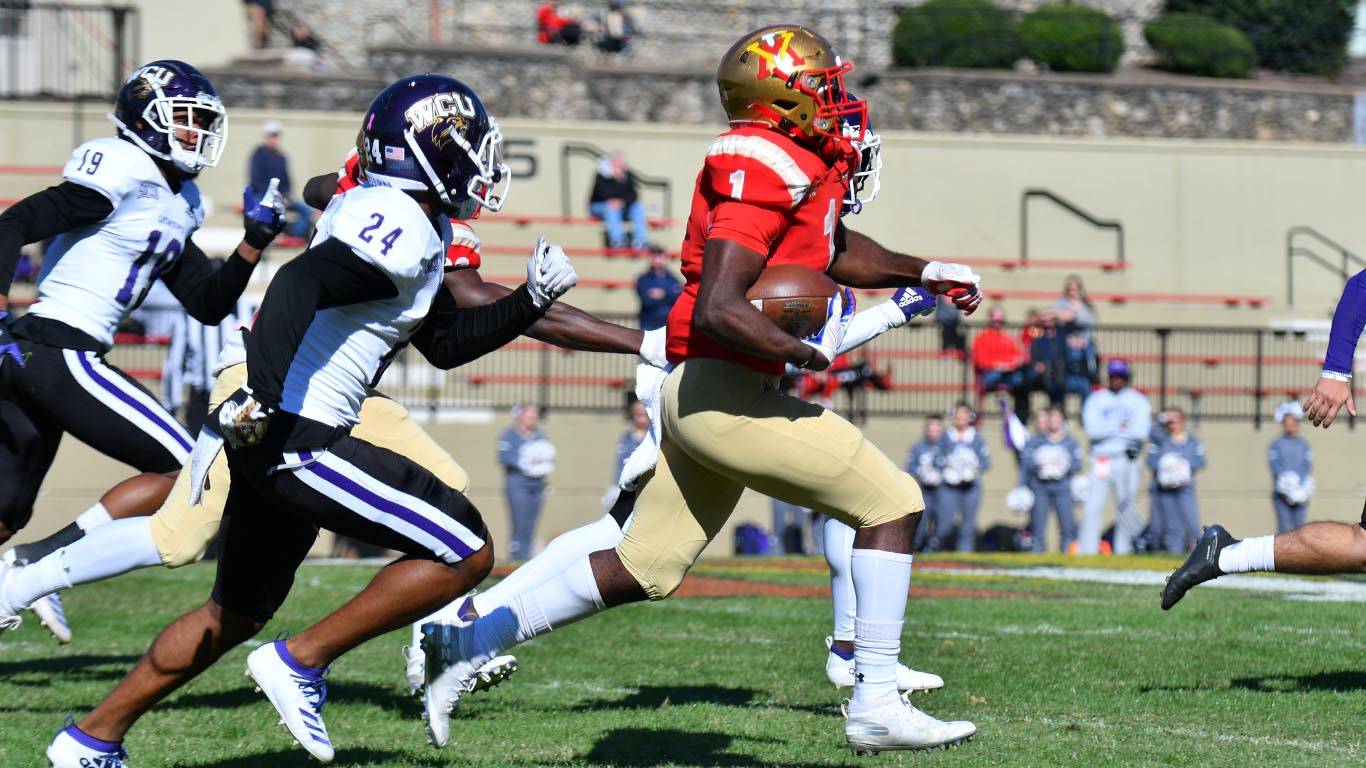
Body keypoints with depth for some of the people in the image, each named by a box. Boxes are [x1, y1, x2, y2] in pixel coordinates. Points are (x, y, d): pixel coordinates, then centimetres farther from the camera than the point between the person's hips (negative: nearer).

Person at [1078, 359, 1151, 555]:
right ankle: (1086, 550, -11)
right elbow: (1092, 429, -7)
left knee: (1125, 507, 2)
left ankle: (1123, 549, 8)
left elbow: (1140, 431, -7)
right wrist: (1121, 426, -8)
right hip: (1101, 460, 0)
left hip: (1127, 460, 1)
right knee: (1092, 507, -10)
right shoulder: (1096, 399, 9)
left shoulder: (1138, 400, 9)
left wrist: (1107, 428, -11)